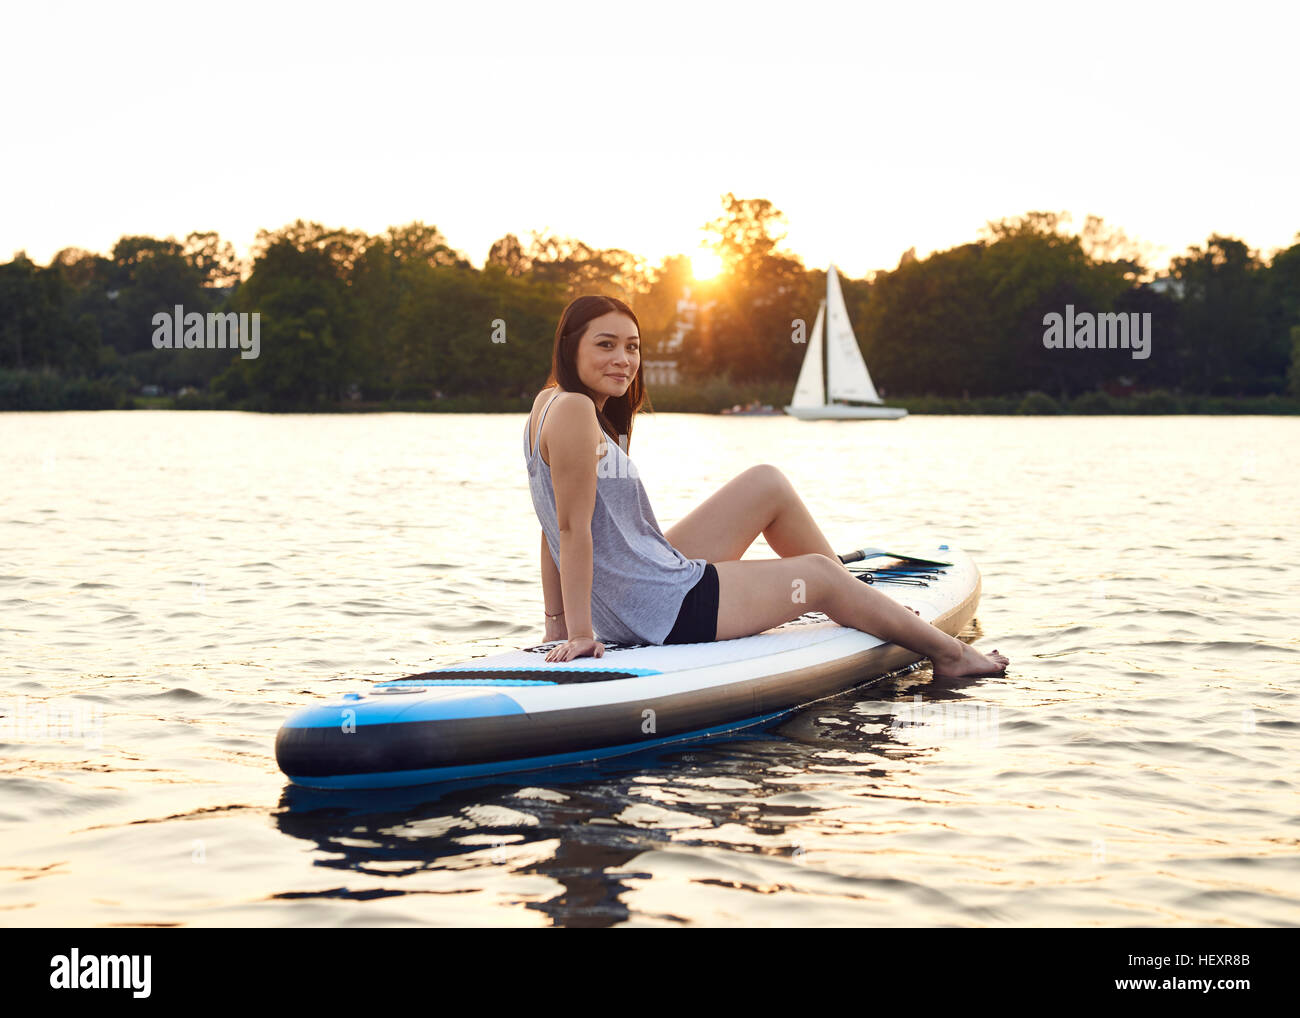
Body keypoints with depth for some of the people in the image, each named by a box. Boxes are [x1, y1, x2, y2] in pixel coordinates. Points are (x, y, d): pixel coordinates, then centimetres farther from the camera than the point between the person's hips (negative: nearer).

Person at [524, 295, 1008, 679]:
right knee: (819, 575, 8)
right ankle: (948, 652, 27)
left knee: (767, 484, 17)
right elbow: (573, 526, -24)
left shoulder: (548, 405, 8)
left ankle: (859, 605, 30)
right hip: (667, 611, -10)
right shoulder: (573, 410, -22)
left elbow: (556, 529, 10)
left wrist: (558, 623, 12)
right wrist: (579, 633, -23)